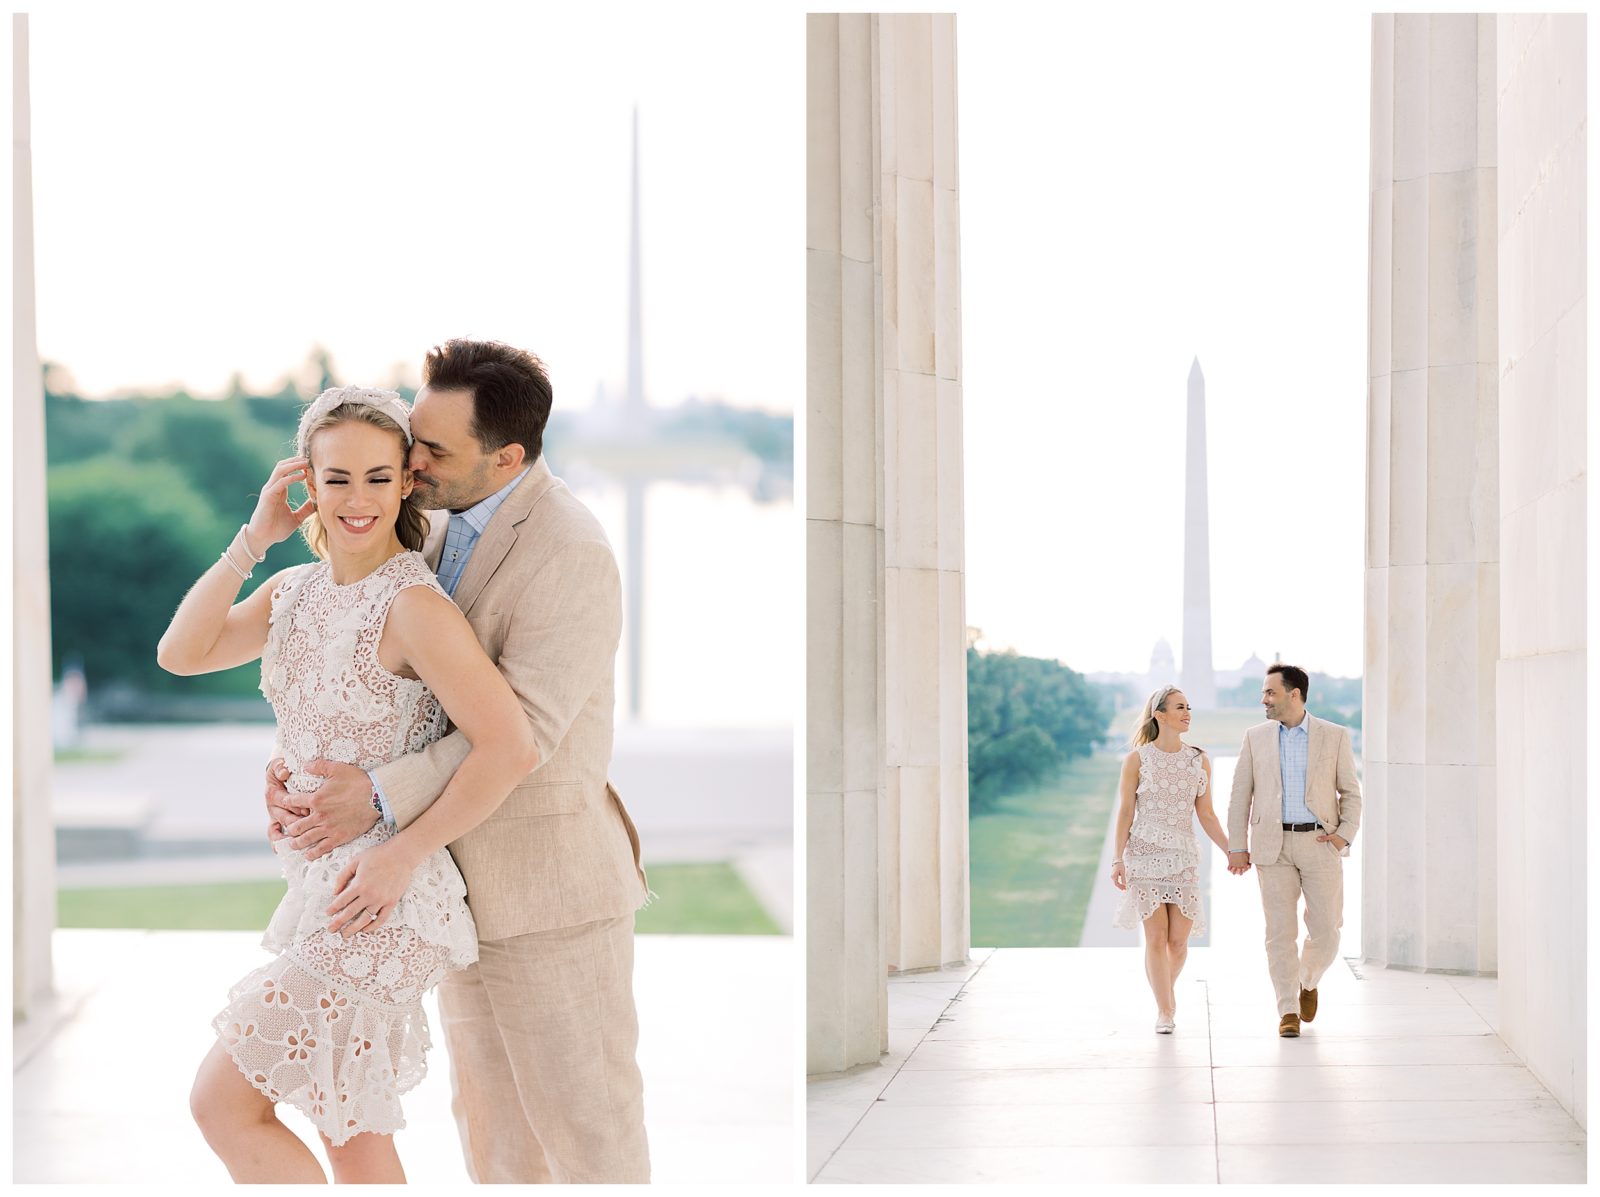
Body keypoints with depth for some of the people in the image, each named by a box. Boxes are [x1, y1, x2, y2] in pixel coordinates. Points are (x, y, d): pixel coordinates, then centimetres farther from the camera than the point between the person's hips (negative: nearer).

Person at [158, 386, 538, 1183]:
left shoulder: (411, 604, -20)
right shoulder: (296, 592, 7)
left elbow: (509, 746, -25)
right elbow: (181, 653, -2)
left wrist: (403, 854, -19)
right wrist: (252, 539, -8)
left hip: (378, 897, -9)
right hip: (322, 880, 9)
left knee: (223, 1102, -4)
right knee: (347, 1124, 18)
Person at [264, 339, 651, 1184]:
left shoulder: (570, 555, -22)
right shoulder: (447, 526, 6)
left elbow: (520, 728, -27)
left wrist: (381, 797, -31)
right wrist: (290, 764, -6)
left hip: (551, 884, -9)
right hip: (472, 880, 9)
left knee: (581, 1116, 3)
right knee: (492, 1114, 18)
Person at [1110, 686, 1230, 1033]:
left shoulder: (1199, 761, 8)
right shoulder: (1137, 760, -1)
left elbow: (1206, 815, 10)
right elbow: (1126, 812, 0)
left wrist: (1231, 851, 2)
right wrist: (1118, 859, -7)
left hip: (1184, 857, 3)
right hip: (1145, 854, -3)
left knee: (1179, 939, 1)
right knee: (1156, 936, -8)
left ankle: (1167, 990, 28)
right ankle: (1164, 1011, -2)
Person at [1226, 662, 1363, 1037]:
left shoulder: (1335, 736, 2)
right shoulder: (1256, 738, 5)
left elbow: (1351, 792, 6)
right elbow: (1240, 795, 6)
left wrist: (1345, 835, -9)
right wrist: (1237, 847, 0)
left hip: (1320, 843, 0)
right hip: (1273, 845, 1)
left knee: (1326, 931, -2)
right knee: (1280, 931, -4)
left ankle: (1308, 980, 28)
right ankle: (1288, 1013, 3)